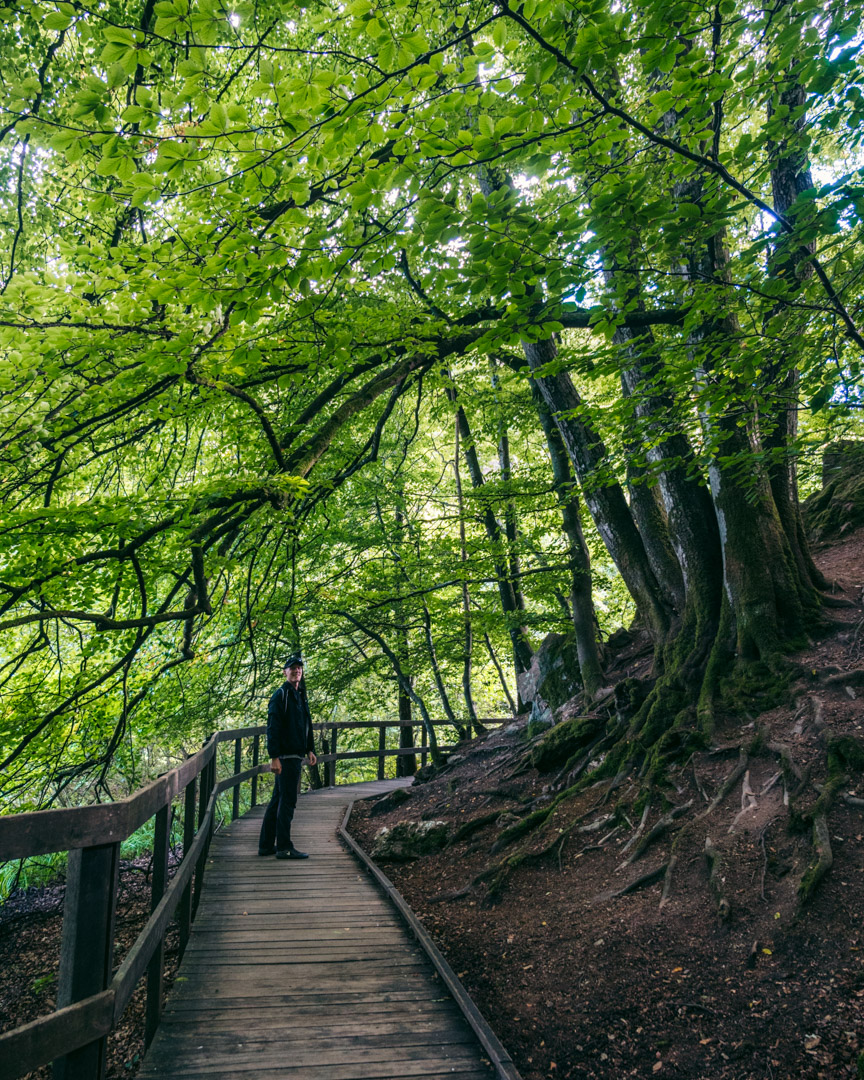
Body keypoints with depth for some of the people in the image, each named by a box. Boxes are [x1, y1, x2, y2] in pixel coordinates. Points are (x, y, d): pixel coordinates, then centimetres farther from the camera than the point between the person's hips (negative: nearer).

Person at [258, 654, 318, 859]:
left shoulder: (301, 696, 17)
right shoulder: (280, 695, -10)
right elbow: (272, 728, -16)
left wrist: (310, 750, 18)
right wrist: (274, 757, -21)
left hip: (296, 756, 9)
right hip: (285, 757, -9)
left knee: (277, 801, 13)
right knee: (287, 801, -6)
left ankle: (266, 845, 20)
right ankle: (284, 847, 0)